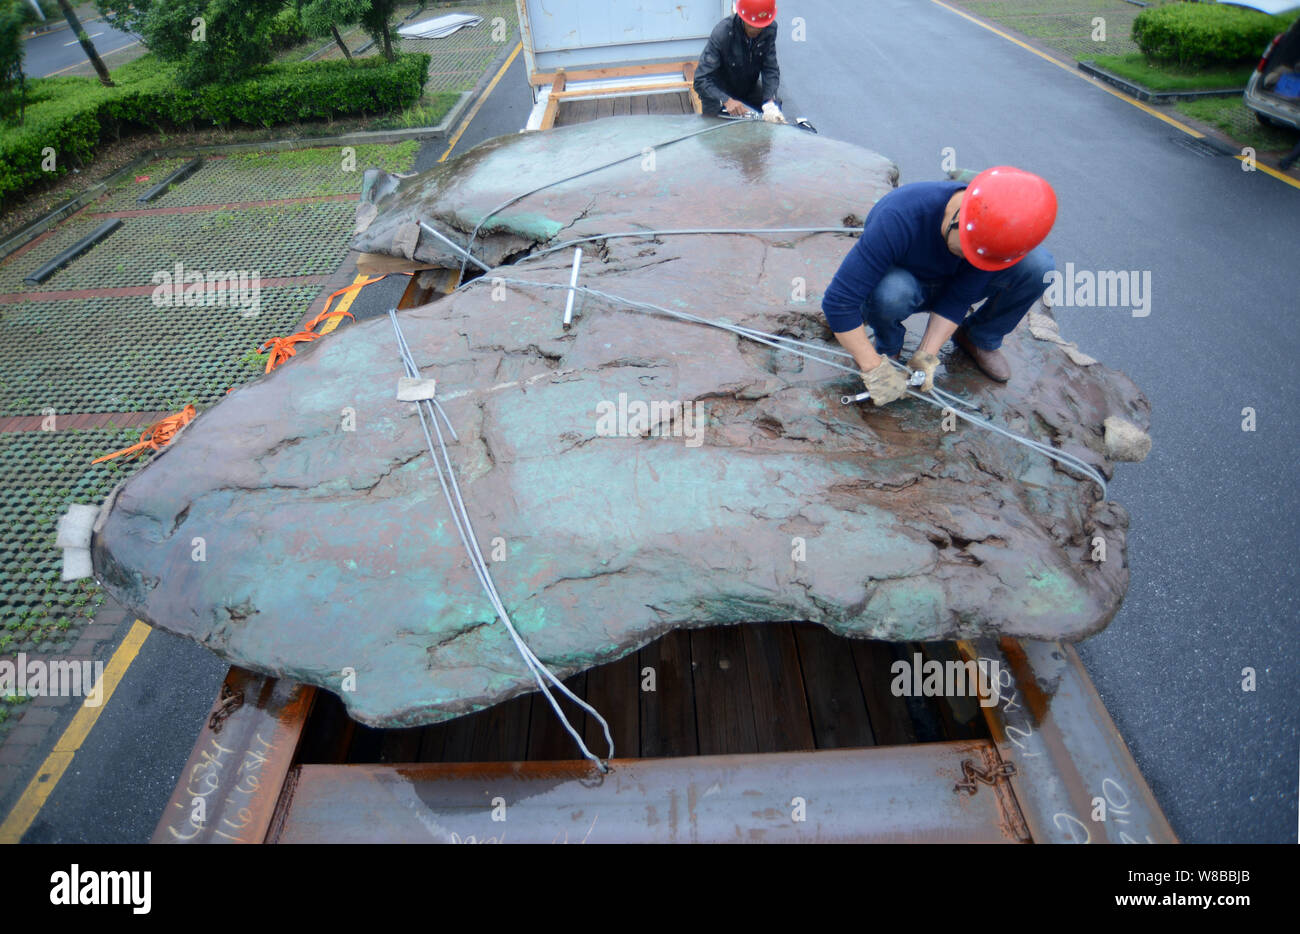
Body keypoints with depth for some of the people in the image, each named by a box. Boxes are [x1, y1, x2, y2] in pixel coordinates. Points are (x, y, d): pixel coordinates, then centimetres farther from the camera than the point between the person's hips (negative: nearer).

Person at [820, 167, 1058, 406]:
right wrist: (874, 369, -36)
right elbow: (838, 301, -39)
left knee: (1038, 265, -22)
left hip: (949, 284, 3)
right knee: (889, 292, -42)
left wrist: (927, 355, -28)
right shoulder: (900, 218, -38)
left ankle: (980, 339, 3)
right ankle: (888, 345, -7)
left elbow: (958, 297, -17)